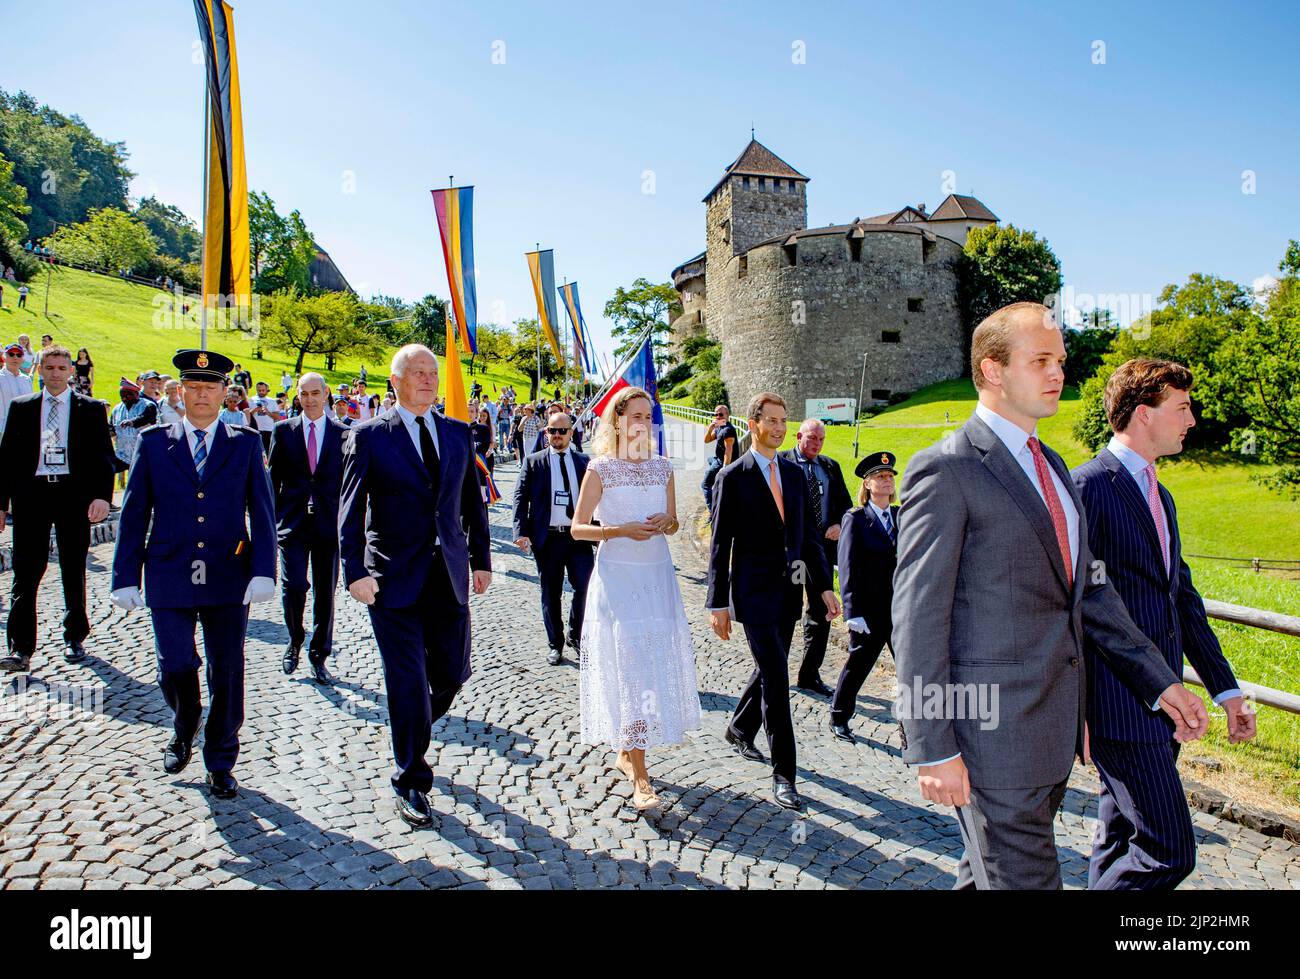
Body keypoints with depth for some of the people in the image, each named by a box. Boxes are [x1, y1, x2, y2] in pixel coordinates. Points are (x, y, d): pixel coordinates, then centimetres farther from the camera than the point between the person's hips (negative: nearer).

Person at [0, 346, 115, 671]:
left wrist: (102, 495, -14)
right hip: (31, 494, 1)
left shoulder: (90, 409, 4)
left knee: (74, 572, 10)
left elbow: (104, 455, -1)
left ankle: (74, 638, 24)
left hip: (74, 494, -1)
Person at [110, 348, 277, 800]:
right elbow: (134, 513, 5)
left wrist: (264, 571, -12)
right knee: (175, 666, 1)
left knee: (227, 673, 6)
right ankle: (184, 729, 35)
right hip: (168, 577, 0)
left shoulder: (245, 443, 4)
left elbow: (262, 511, -1)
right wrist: (126, 577, 0)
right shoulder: (154, 442, 5)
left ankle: (221, 763, 24)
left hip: (229, 578, 0)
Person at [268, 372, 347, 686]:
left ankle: (318, 655, 21)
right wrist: (273, 519, 2)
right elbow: (273, 479, 8)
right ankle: (295, 640, 19)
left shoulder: (342, 434, 4)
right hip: (293, 522, 0)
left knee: (325, 593, 6)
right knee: (293, 587, -9)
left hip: (329, 524, 0)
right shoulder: (283, 430, 6)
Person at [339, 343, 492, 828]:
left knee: (452, 673, 10)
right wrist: (355, 572, -15)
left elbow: (472, 502, 14)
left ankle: (413, 727, 43)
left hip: (450, 576, 4)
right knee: (407, 683, 1)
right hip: (394, 579, -4)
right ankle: (412, 783, 19)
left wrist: (481, 560, 14)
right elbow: (350, 511, -6)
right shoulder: (369, 436, -3)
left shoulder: (458, 433, 9)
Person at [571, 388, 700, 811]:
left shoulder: (662, 467, 7)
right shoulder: (600, 469, -5)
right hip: (617, 578, -5)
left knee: (657, 663, 8)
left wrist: (665, 522, -7)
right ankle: (639, 774, 1)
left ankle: (627, 752, 27)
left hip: (657, 576, 5)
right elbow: (577, 528, -5)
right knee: (628, 668, -5)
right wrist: (620, 530, -19)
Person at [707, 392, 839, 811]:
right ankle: (783, 775, 1)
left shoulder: (795, 474, 10)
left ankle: (740, 730, 43)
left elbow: (809, 534, 13)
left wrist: (824, 585, 6)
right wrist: (718, 604, -10)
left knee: (770, 668, 18)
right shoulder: (733, 477, -6)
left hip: (789, 590, 6)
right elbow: (720, 544, -7)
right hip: (754, 591, -6)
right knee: (776, 677, -8)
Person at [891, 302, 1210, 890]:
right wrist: (932, 748, -19)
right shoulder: (945, 469, -14)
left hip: (1054, 725, 8)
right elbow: (917, 614, -18)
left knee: (989, 872, 22)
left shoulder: (1051, 467, 14)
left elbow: (1087, 588, 18)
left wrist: (1160, 681, 11)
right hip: (991, 728, -8)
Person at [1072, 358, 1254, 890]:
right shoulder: (1089, 487, -14)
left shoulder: (1160, 495, 16)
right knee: (1168, 853, -7)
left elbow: (1183, 595, 20)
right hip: (1119, 705, -9)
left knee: (1123, 844, 17)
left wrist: (1224, 687, 18)